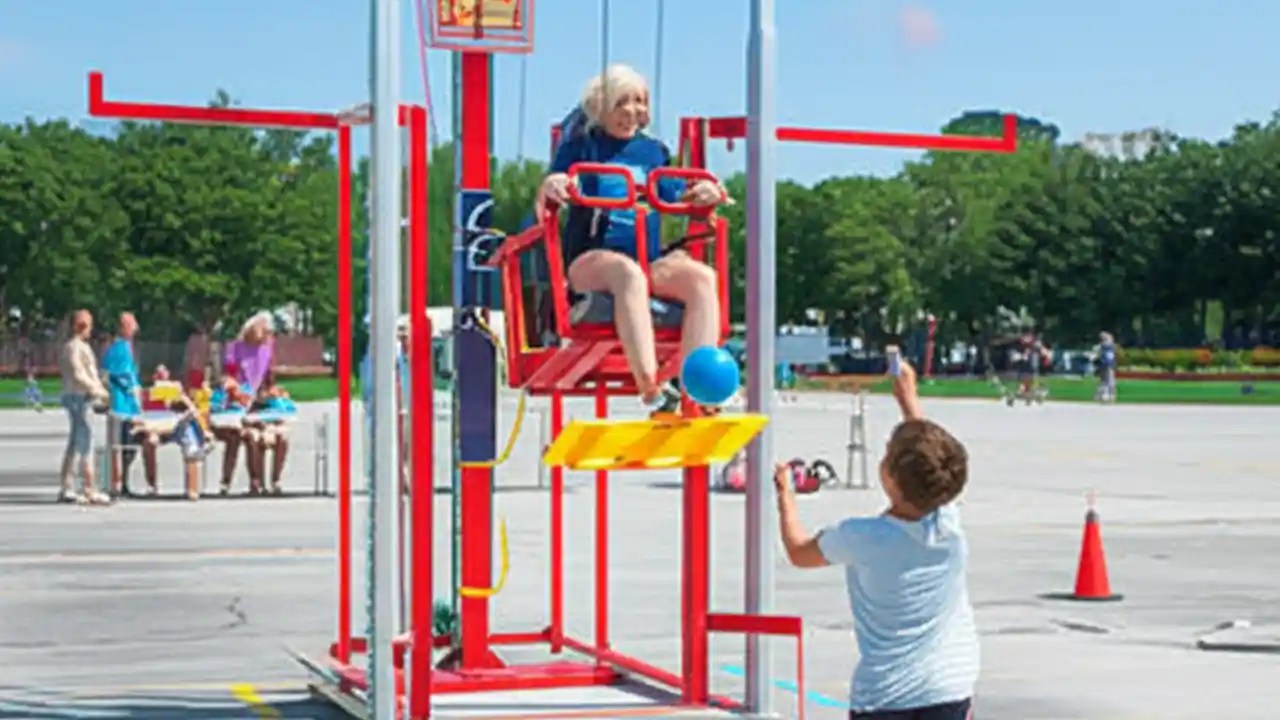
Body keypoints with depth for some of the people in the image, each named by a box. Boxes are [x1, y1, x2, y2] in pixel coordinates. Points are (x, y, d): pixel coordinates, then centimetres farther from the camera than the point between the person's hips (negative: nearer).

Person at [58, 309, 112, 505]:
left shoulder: (82, 346, 18)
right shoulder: (74, 347, -13)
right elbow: (78, 375, -20)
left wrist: (99, 390, 13)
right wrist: (98, 391, -16)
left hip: (84, 398, 10)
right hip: (78, 397, -10)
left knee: (75, 445, 11)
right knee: (85, 443, -8)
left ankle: (67, 489, 14)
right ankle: (91, 491, -7)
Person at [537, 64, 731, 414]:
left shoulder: (654, 151, 24)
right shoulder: (581, 144, 13)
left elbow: (675, 197, 19)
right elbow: (545, 202, 5)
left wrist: (704, 194, -4)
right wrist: (550, 186, -20)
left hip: (651, 259, 4)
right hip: (590, 260, -4)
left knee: (702, 276, -28)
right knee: (628, 271, -40)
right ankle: (652, 391, -52)